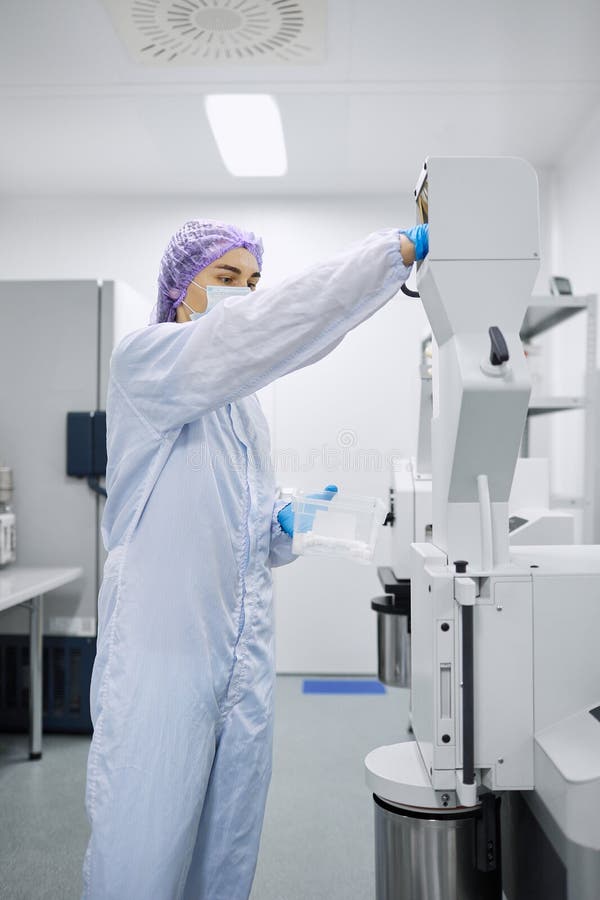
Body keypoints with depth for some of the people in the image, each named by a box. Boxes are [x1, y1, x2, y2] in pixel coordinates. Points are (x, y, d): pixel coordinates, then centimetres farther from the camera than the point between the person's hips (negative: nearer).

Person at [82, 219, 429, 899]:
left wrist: (284, 524, 2)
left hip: (244, 654, 7)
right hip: (163, 654, -7)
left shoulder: (242, 402, 17)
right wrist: (396, 251, -24)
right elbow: (259, 332, -26)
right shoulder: (144, 359, -7)